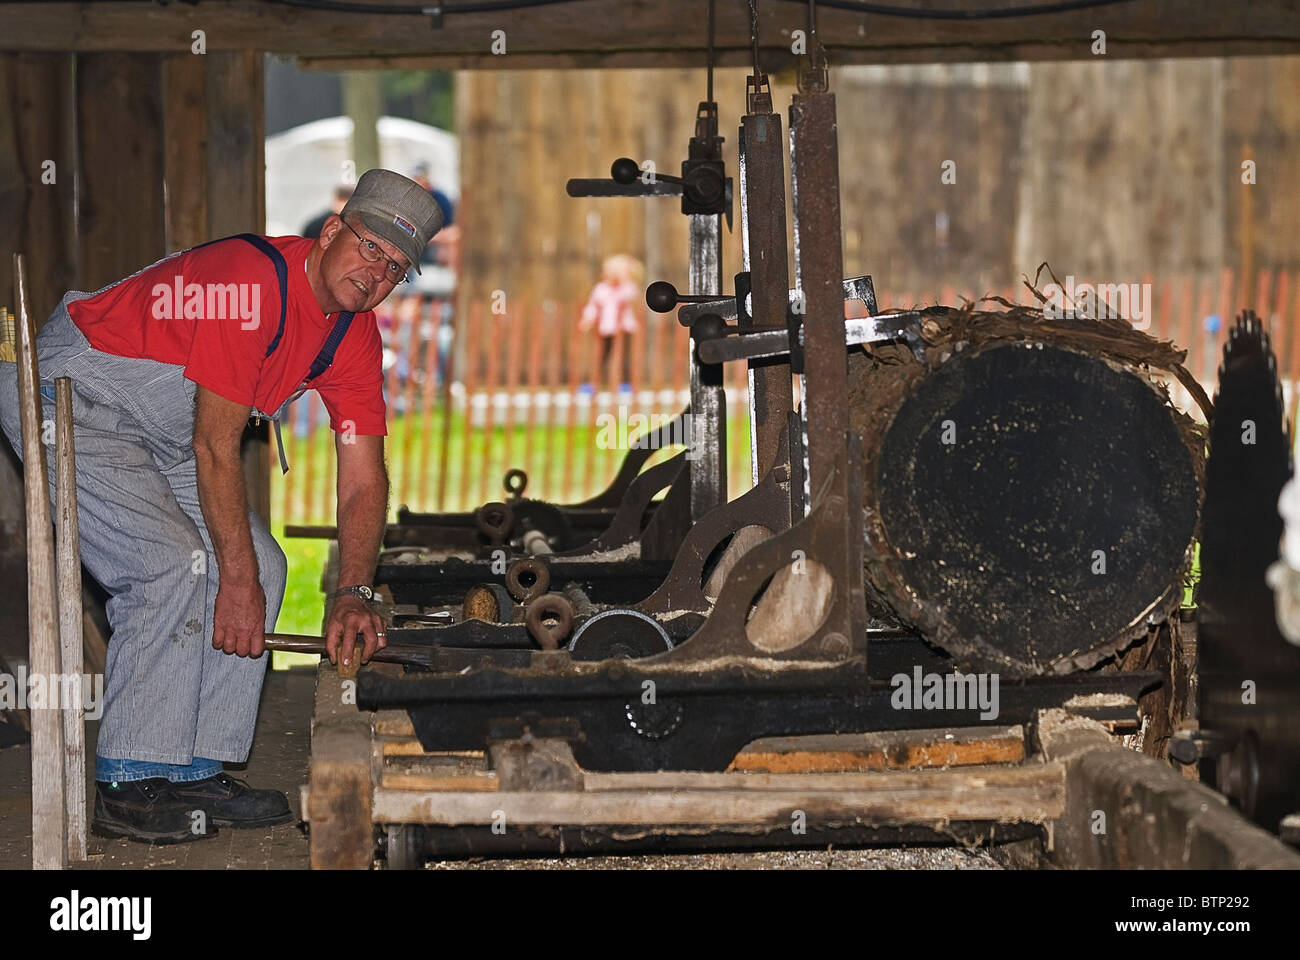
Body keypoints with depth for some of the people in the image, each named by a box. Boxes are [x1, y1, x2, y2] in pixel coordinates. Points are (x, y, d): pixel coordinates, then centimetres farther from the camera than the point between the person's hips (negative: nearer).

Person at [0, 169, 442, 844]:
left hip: (161, 434, 9)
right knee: (174, 563, -22)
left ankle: (195, 770, 5)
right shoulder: (252, 282, -30)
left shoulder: (354, 334, -4)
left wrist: (351, 596, -16)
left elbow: (363, 478, -3)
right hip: (67, 399, -9)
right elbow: (216, 446, -28)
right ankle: (128, 787, -16)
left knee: (260, 566, 1)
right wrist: (238, 582, -24)